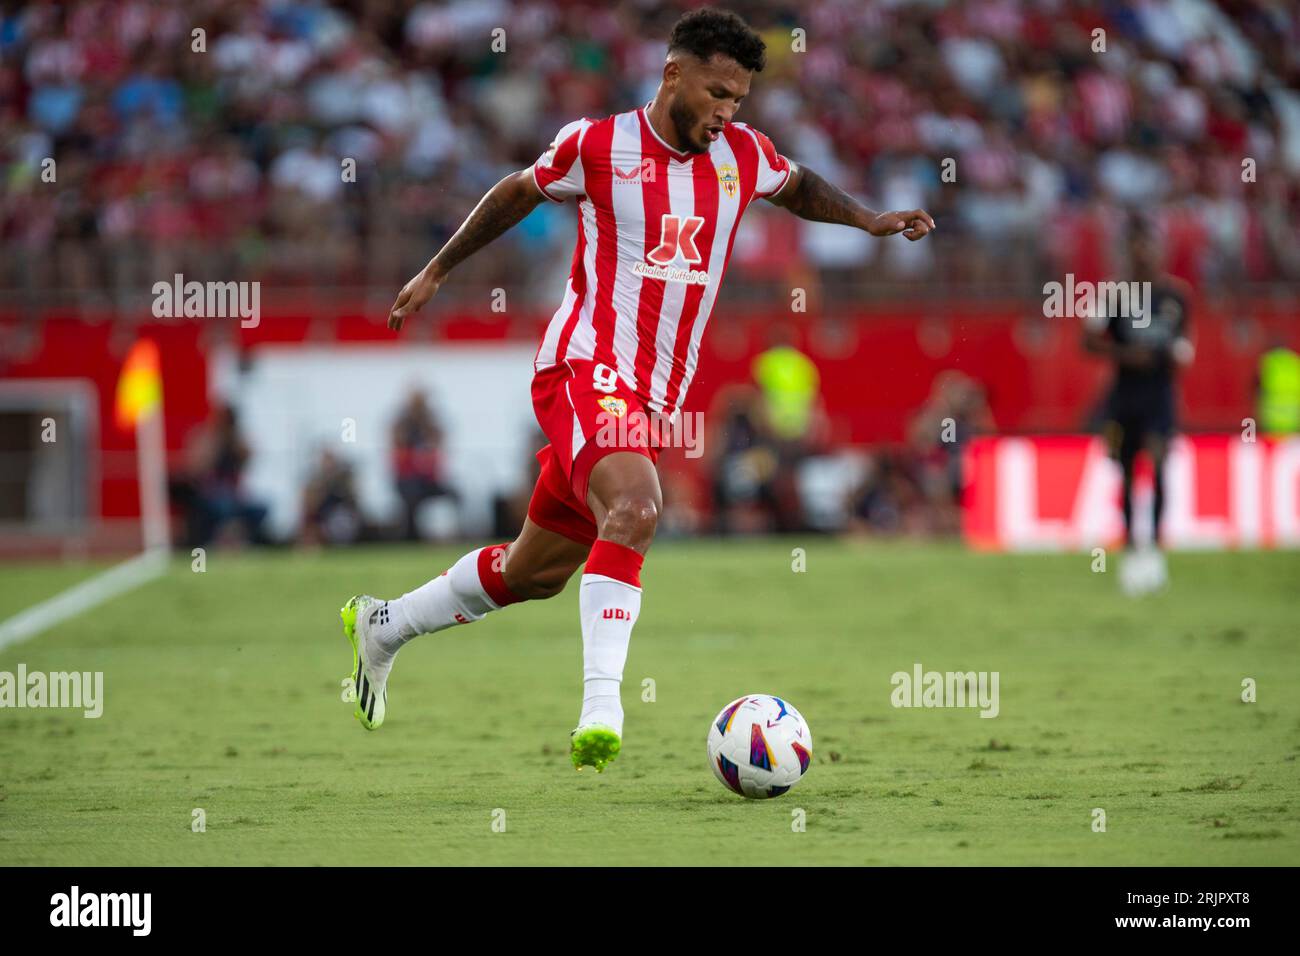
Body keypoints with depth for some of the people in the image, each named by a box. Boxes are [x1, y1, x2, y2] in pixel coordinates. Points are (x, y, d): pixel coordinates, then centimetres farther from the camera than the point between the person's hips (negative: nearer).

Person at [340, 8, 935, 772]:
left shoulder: (744, 156, 7)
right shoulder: (597, 146, -6)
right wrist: (437, 271, 21)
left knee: (536, 572, 15)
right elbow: (518, 194, 13)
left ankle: (382, 628, 36)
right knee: (636, 509, -34)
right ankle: (602, 708, -39)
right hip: (587, 368, -7)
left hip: (656, 396, 7)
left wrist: (870, 220, 14)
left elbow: (799, 187, 30)